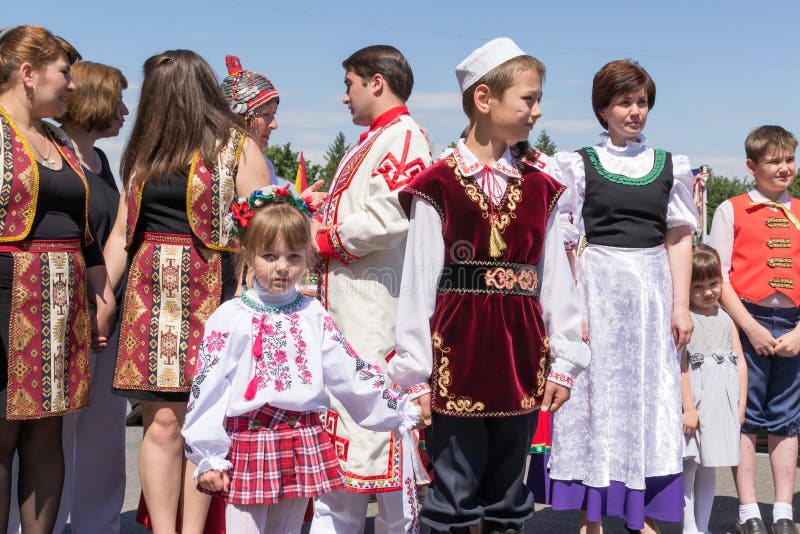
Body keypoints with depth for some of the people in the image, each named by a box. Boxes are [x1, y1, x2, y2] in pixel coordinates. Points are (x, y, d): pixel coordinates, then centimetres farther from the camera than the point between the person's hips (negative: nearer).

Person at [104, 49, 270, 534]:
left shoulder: (238, 148, 1)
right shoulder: (145, 153, 18)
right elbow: (122, 232, 18)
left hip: (210, 293, -4)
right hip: (149, 293, 4)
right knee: (161, 421, -2)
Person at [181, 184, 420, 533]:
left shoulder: (313, 315, 7)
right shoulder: (229, 318, -3)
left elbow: (352, 373, 10)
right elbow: (207, 390, -4)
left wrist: (399, 412, 11)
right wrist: (208, 459, -6)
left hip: (303, 446, 3)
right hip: (247, 444, -3)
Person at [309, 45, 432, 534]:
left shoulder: (405, 137, -12)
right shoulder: (369, 143, 21)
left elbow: (387, 222, -23)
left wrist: (325, 239, -12)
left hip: (377, 307, -10)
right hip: (344, 306, 11)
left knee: (381, 418, -4)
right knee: (340, 424, 15)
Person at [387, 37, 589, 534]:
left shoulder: (540, 189, 9)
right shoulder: (438, 186, -4)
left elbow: (556, 278, 9)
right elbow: (419, 283, -4)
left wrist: (564, 361, 6)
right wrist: (416, 372, -5)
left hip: (521, 358, 4)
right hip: (457, 357, -4)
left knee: (509, 492, 14)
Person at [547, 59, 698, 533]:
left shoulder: (670, 167, 9)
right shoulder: (580, 165, 2)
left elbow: (679, 240, 8)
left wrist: (681, 307, 0)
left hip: (652, 291, 3)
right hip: (598, 290, -2)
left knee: (650, 402, 6)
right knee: (596, 397, 1)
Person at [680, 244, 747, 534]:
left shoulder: (726, 320, 12)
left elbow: (740, 362, 11)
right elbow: (680, 366, -11)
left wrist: (741, 404, 5)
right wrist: (689, 408, -14)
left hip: (722, 402, 5)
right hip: (694, 399, -5)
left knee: (710, 466, 11)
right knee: (689, 464, -3)